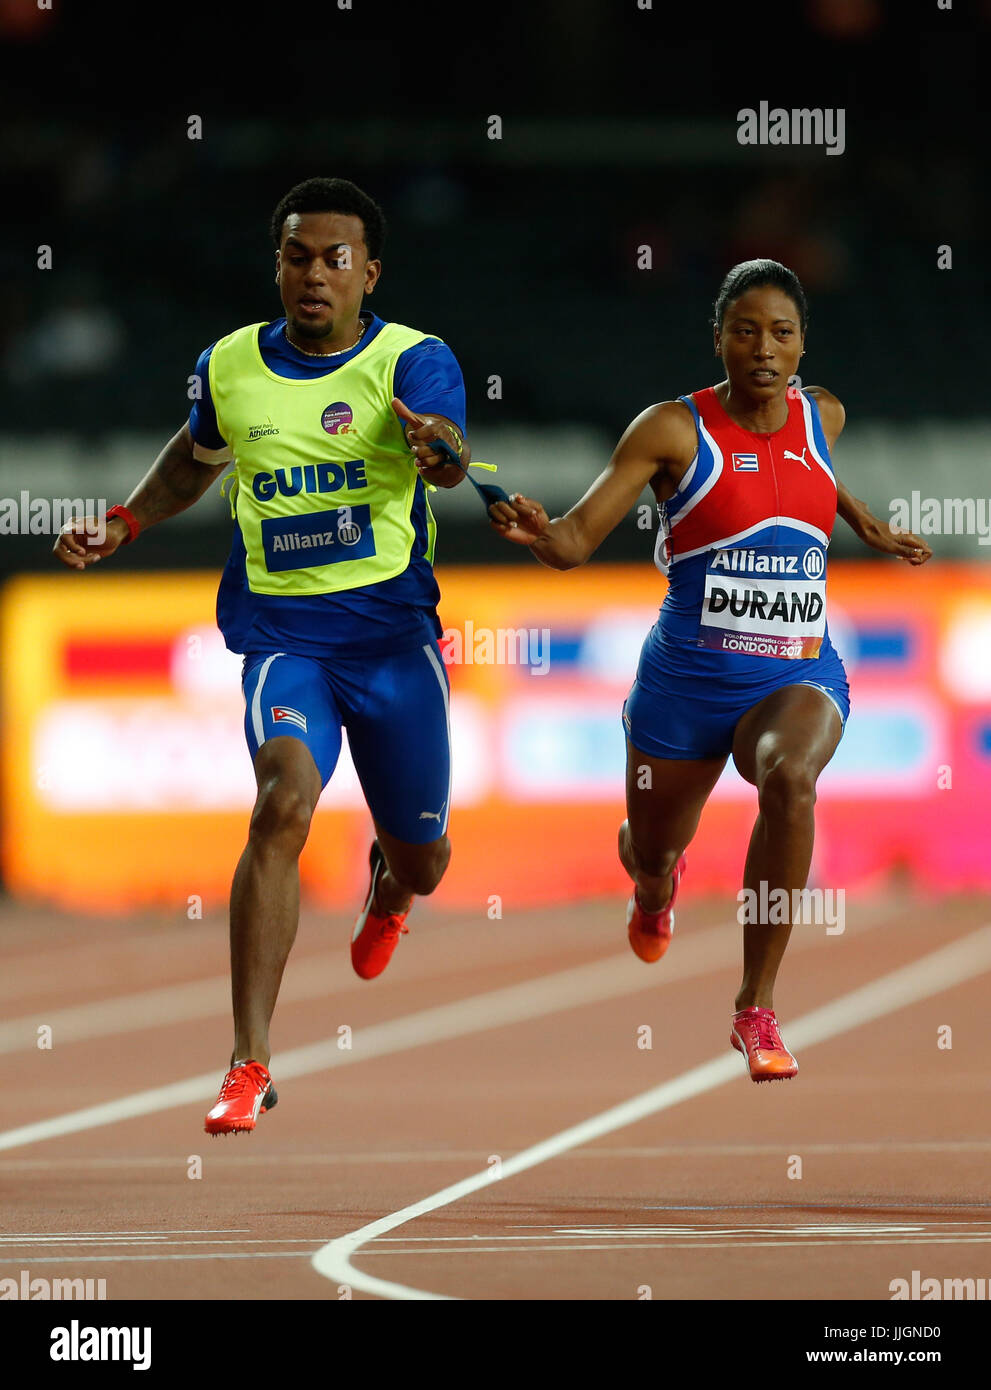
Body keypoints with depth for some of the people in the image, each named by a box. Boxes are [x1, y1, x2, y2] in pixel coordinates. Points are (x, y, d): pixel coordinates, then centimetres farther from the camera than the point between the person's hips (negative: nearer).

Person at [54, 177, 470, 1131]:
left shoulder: (412, 361, -7)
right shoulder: (230, 368, 3)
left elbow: (447, 454, -29)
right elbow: (195, 458, 26)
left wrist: (439, 449, -52)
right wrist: (122, 525, 14)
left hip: (394, 633, 0)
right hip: (279, 632, 0)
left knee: (422, 863, 12)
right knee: (284, 803, -27)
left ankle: (385, 885, 56)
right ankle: (249, 1065, -27)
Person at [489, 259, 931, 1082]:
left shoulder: (822, 418, 5)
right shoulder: (675, 428, -9)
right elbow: (576, 541, -13)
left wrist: (867, 527, 26)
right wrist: (534, 531, -34)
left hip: (798, 673, 1)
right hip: (690, 676, -1)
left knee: (790, 779, -34)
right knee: (650, 852, 17)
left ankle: (757, 1008, -26)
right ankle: (658, 886, 62)